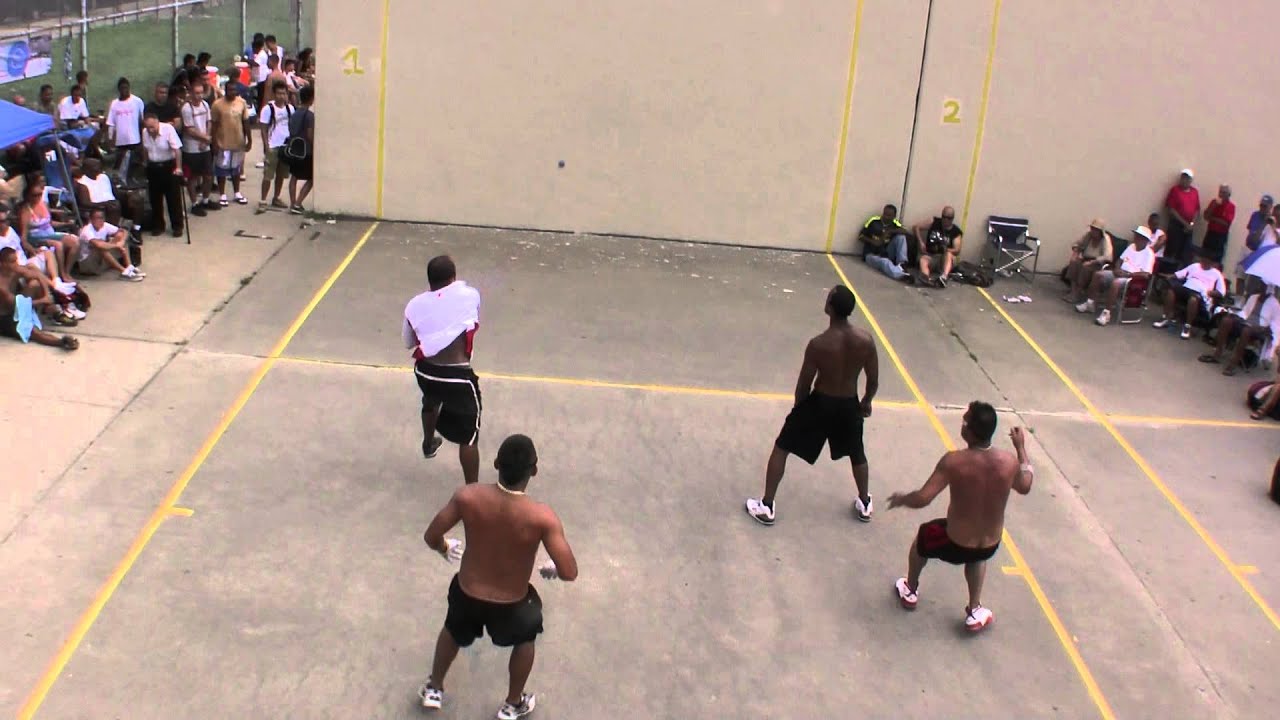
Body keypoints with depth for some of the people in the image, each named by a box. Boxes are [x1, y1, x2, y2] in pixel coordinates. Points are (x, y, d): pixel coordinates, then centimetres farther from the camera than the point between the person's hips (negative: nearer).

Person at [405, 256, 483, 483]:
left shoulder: (414, 305, 5)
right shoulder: (469, 295, -3)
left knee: (431, 403, 38)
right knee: (469, 435, 4)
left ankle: (429, 443, 65)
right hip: (457, 374, -5)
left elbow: (408, 342, 16)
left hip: (425, 370, 5)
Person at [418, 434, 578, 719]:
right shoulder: (542, 517, -31)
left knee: (453, 632, 37)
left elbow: (431, 537, -12)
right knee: (525, 640, 34)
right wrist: (550, 569, -3)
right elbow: (569, 573, -27)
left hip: (467, 593, 2)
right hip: (512, 604, -2)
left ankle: (434, 689, 56)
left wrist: (445, 549, 12)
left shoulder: (467, 497, -25)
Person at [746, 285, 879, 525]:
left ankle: (766, 507, 15)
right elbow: (874, 381, -3)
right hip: (849, 405, 3)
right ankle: (864, 505, 44)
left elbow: (804, 384, -13)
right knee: (857, 453, 30)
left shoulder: (818, 344, -24)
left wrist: (799, 408, 7)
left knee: (781, 448, 13)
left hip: (820, 403, -3)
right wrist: (866, 402, 18)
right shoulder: (866, 340, -14)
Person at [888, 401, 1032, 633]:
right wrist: (1021, 448, 17)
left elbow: (922, 499, -24)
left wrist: (901, 499, -3)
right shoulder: (1009, 461, -15)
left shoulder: (954, 461, -26)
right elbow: (1025, 487, 8)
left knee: (922, 536, 32)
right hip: (990, 547, 3)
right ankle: (975, 612, 42)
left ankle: (910, 591, 52)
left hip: (955, 546, -3)